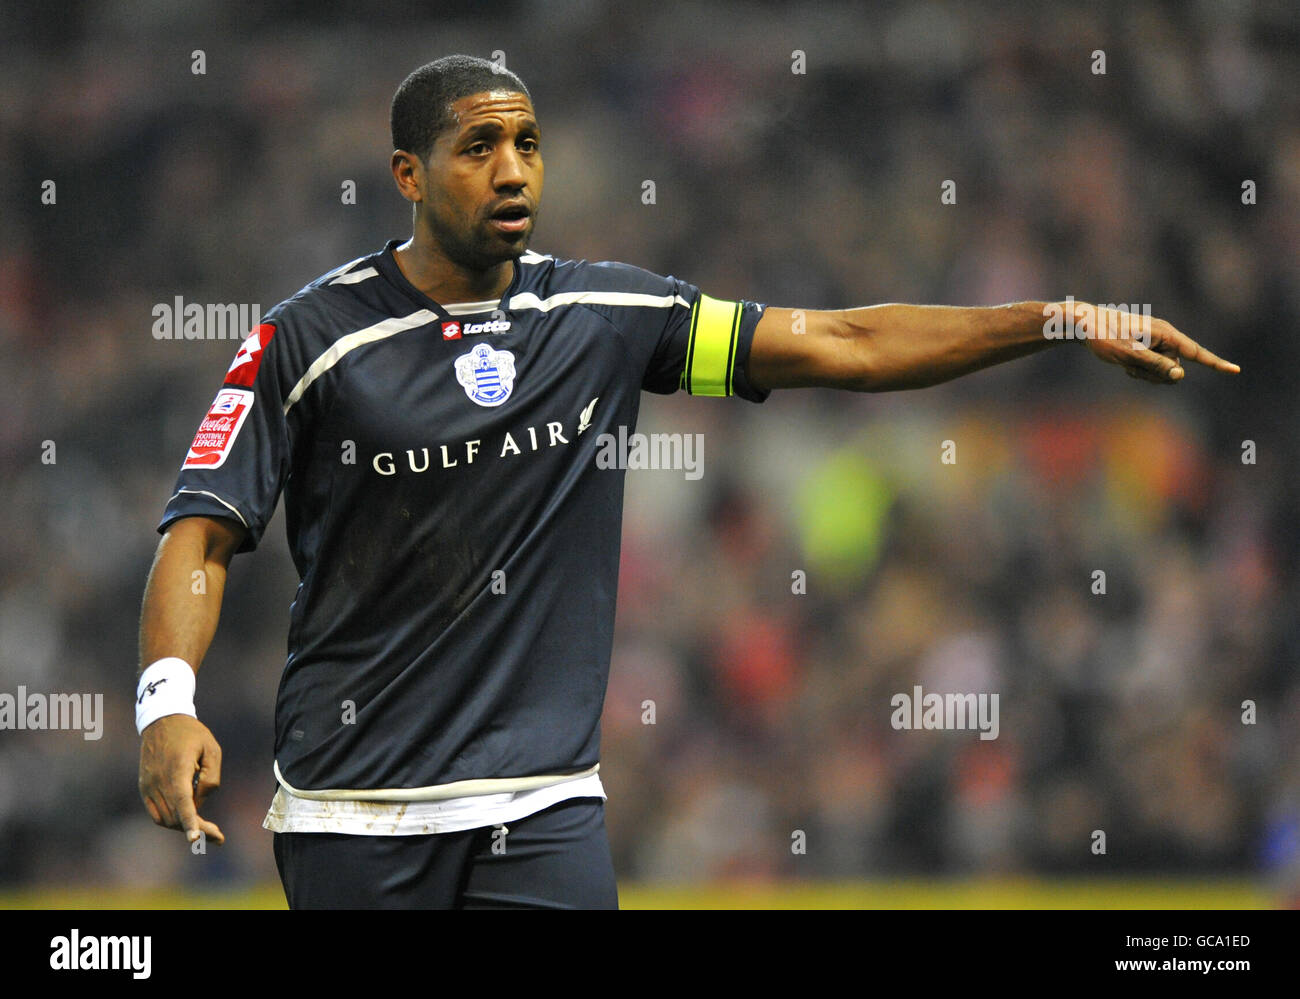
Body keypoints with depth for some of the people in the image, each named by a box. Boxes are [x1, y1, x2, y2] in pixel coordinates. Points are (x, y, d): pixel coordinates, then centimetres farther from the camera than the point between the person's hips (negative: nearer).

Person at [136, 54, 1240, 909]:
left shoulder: (604, 312, 6)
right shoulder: (311, 337, -4)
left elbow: (840, 344, 6)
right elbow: (203, 534, -6)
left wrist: (1062, 320, -1)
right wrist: (169, 702, -24)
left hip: (545, 805, 2)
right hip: (353, 810, -2)